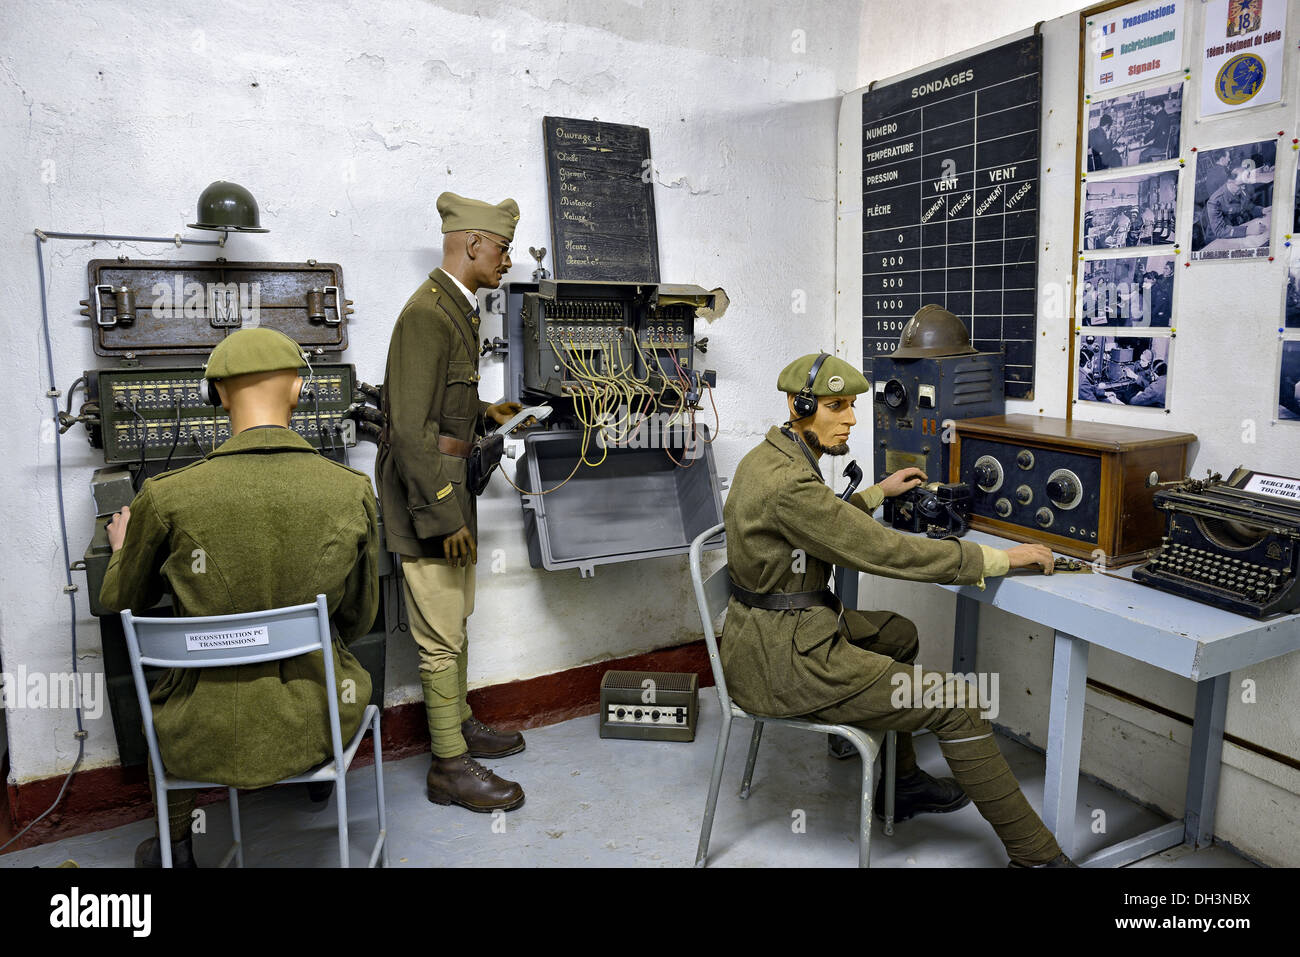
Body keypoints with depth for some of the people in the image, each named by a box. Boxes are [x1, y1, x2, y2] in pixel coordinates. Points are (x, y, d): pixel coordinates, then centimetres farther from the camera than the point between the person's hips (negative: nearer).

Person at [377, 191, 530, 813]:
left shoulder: (456, 309, 13)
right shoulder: (427, 314, -19)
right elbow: (411, 427, -24)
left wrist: (485, 413, 9)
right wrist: (444, 517, -23)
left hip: (451, 486, 10)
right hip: (427, 493, -10)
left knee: (456, 619, 21)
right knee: (441, 635, -1)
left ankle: (458, 725, 37)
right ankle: (450, 768, 12)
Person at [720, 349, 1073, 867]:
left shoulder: (770, 457, 6)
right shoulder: (788, 484, -26)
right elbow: (886, 552, -25)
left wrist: (876, 494, 25)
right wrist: (1000, 558, -17)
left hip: (782, 627, 11)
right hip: (783, 659, -11)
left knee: (899, 634, 30)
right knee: (954, 703, -7)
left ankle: (900, 783, 39)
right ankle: (1035, 853, 9)